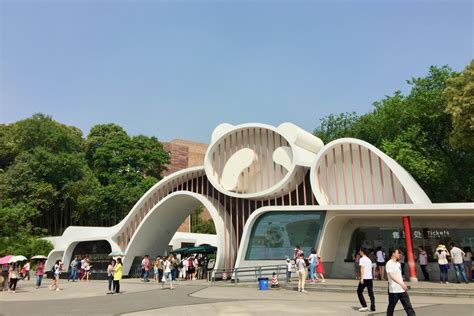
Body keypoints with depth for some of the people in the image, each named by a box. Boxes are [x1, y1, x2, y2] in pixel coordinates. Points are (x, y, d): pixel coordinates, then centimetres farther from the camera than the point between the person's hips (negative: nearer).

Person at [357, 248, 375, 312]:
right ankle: (373, 307, 5)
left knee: (359, 292, 5)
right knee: (371, 293, 10)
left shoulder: (362, 259, -6)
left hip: (364, 278, -7)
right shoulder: (369, 259, 17)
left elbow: (362, 268, -15)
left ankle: (364, 306, 0)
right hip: (370, 278, 7)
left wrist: (361, 278, -18)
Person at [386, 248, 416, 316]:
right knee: (391, 307, 5)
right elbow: (392, 276, -26)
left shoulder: (398, 263, 13)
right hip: (394, 290, -8)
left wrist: (403, 284, 19)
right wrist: (401, 284, -34)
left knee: (408, 306, 4)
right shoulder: (389, 264, -15)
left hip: (402, 289, 8)